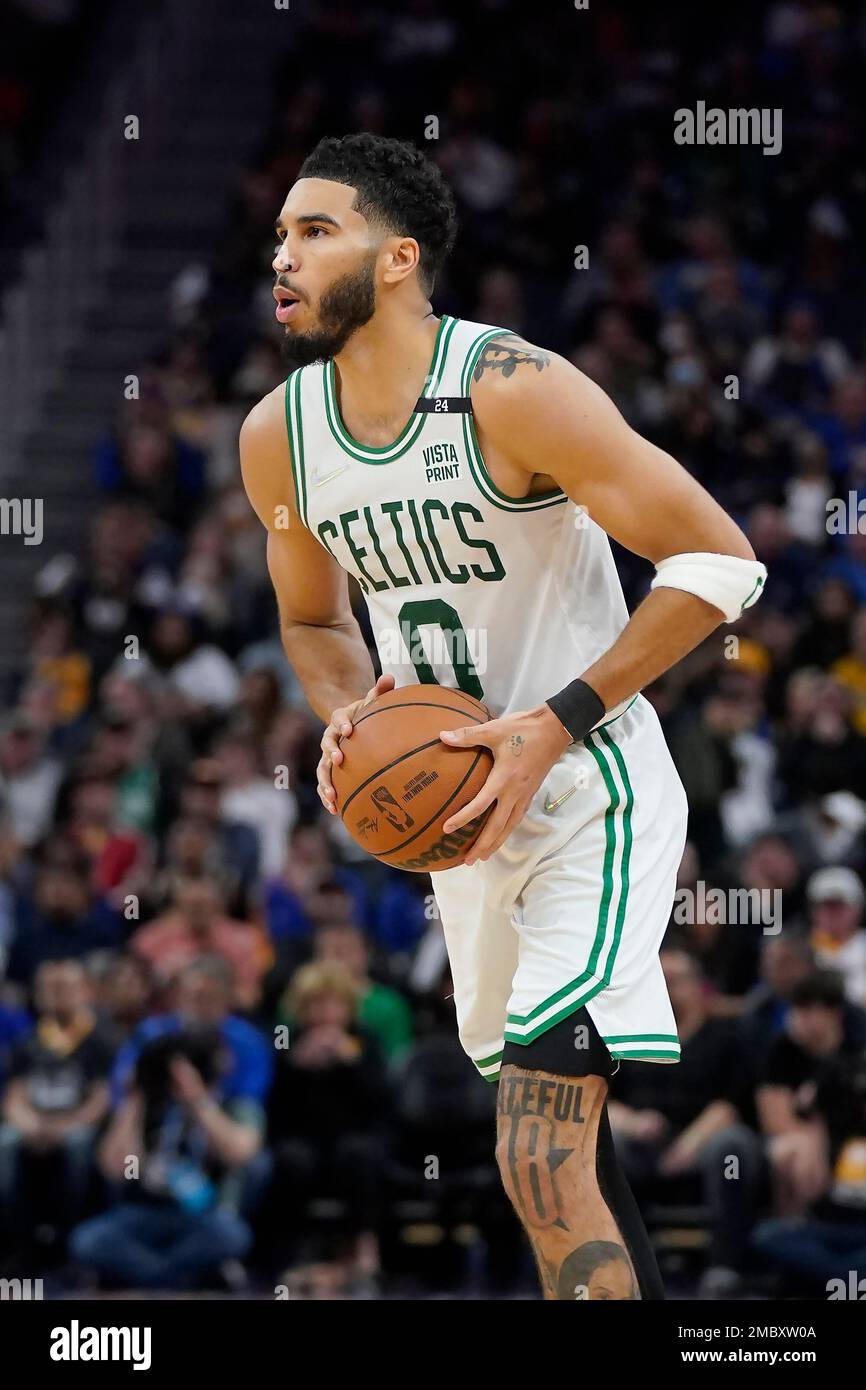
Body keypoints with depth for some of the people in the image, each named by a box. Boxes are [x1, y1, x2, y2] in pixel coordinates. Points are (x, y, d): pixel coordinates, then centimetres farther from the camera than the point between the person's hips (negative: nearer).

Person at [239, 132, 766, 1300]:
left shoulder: (511, 391, -22)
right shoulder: (278, 437, 0)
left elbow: (720, 560, -21)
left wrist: (558, 725, -25)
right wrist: (343, 718, -6)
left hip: (593, 798, -7)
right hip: (464, 804, 8)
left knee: (543, 1158, -18)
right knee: (557, 1130, 19)